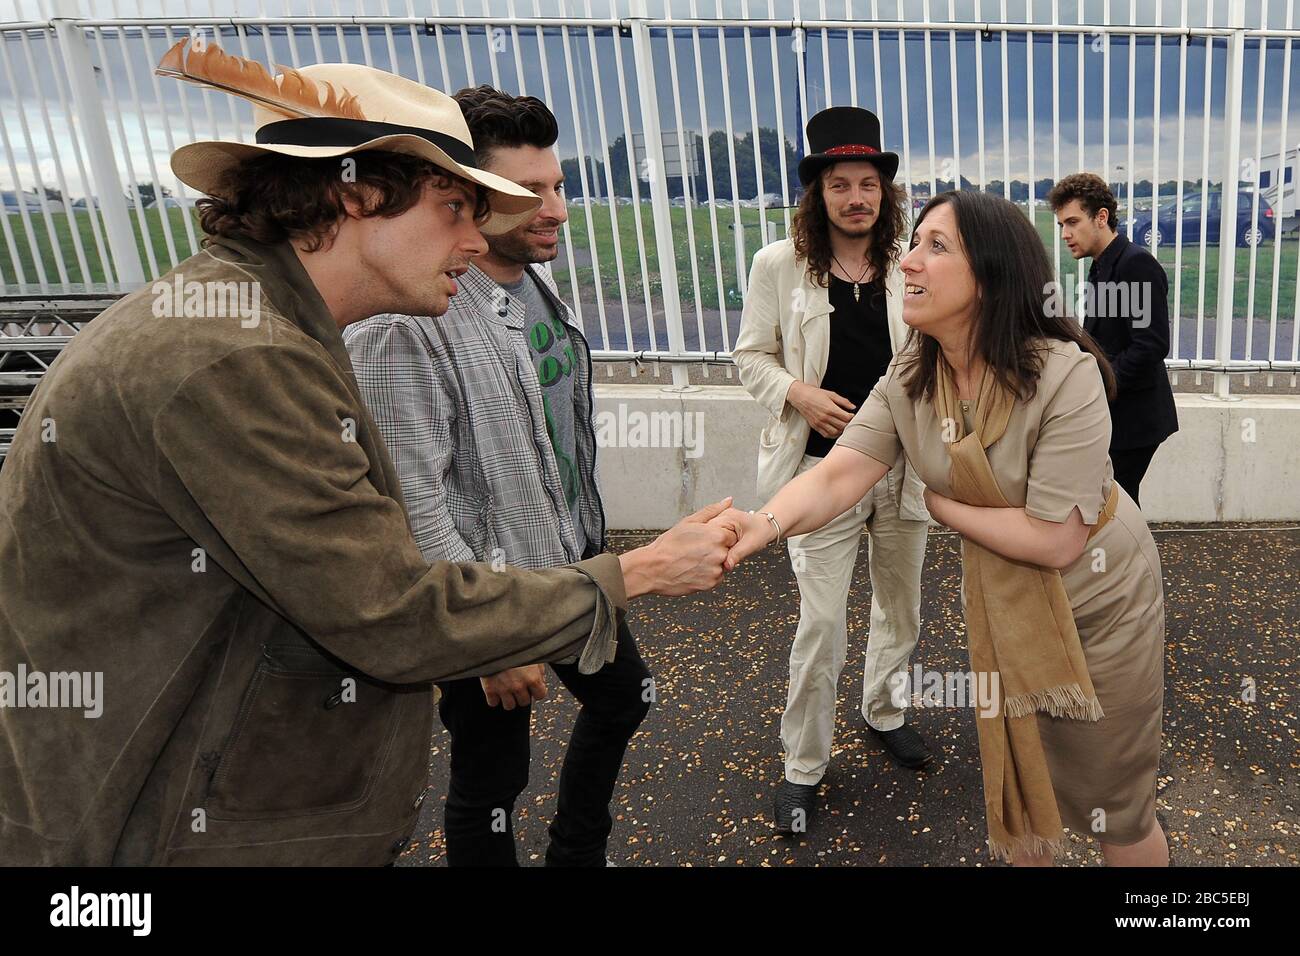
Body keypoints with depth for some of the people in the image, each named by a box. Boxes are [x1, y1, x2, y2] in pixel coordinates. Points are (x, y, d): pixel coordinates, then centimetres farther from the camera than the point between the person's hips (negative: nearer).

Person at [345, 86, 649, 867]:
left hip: (576, 564, 9)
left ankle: (577, 853, 49)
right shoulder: (406, 322, -24)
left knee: (624, 698, 25)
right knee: (492, 784, 10)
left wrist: (590, 539, 17)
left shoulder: (539, 281, 3)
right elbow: (413, 501, -25)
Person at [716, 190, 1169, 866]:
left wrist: (942, 505, -19)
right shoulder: (909, 378, -12)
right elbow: (837, 476, -23)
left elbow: (1053, 540, -29)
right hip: (999, 599, 5)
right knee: (1016, 786, 22)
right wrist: (766, 522, -43)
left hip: (1096, 599, -5)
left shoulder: (1064, 375, -29)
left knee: (1111, 808, 12)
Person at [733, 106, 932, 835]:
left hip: (905, 466, 4)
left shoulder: (911, 269, 0)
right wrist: (799, 395, -18)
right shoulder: (781, 265, -6)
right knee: (822, 623, -2)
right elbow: (753, 357, -1)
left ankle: (885, 713, 44)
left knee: (903, 608, 18)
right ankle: (804, 765, 18)